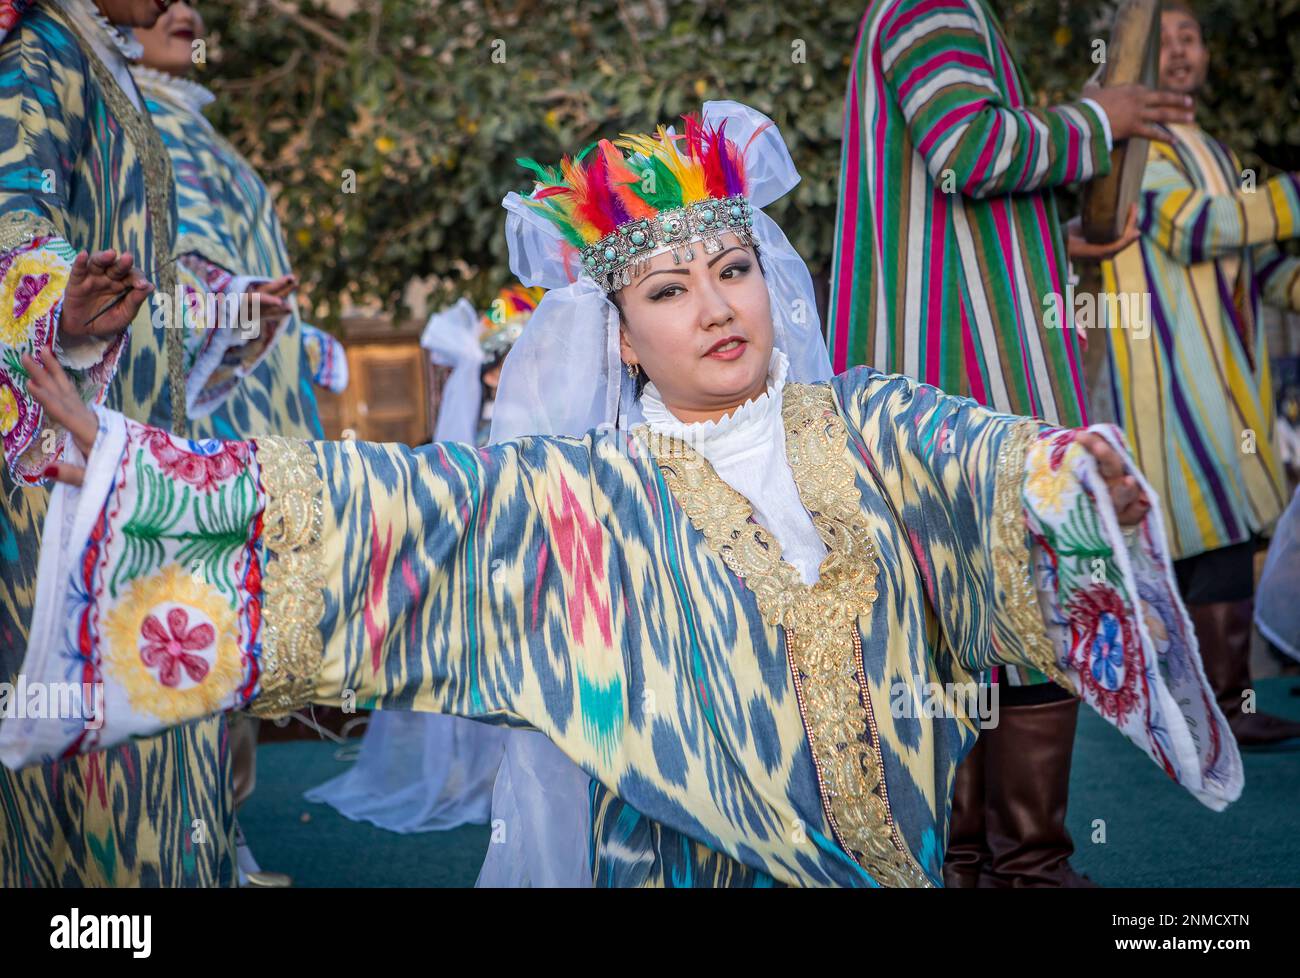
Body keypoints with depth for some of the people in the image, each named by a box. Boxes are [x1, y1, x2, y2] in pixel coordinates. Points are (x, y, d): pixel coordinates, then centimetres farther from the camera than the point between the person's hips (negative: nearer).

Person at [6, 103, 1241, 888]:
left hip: (893, 832, 2)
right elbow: (379, 501, -9)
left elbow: (979, 460, -15)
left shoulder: (860, 425, 2)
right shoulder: (591, 491, -3)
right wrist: (125, 460, -15)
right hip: (702, 854, -2)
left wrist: (1081, 480, -40)